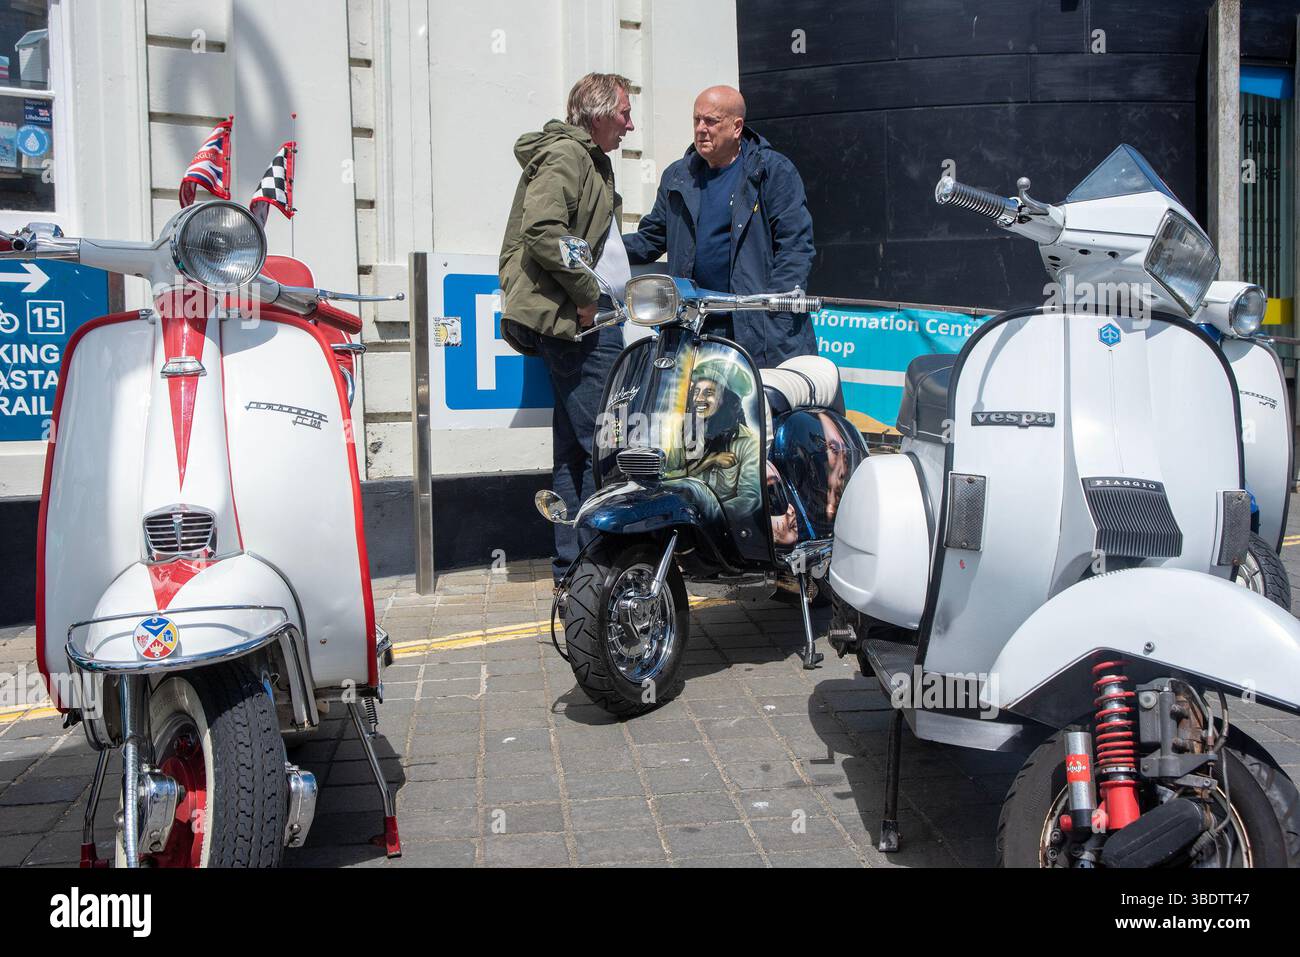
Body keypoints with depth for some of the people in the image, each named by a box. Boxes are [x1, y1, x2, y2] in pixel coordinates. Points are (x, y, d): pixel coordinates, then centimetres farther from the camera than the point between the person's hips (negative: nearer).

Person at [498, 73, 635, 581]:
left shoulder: (591, 159, 25)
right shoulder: (565, 153, -8)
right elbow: (542, 230, -23)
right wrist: (587, 293, -18)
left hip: (587, 321, 11)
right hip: (579, 324, -11)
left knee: (575, 446, 11)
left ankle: (572, 561, 18)